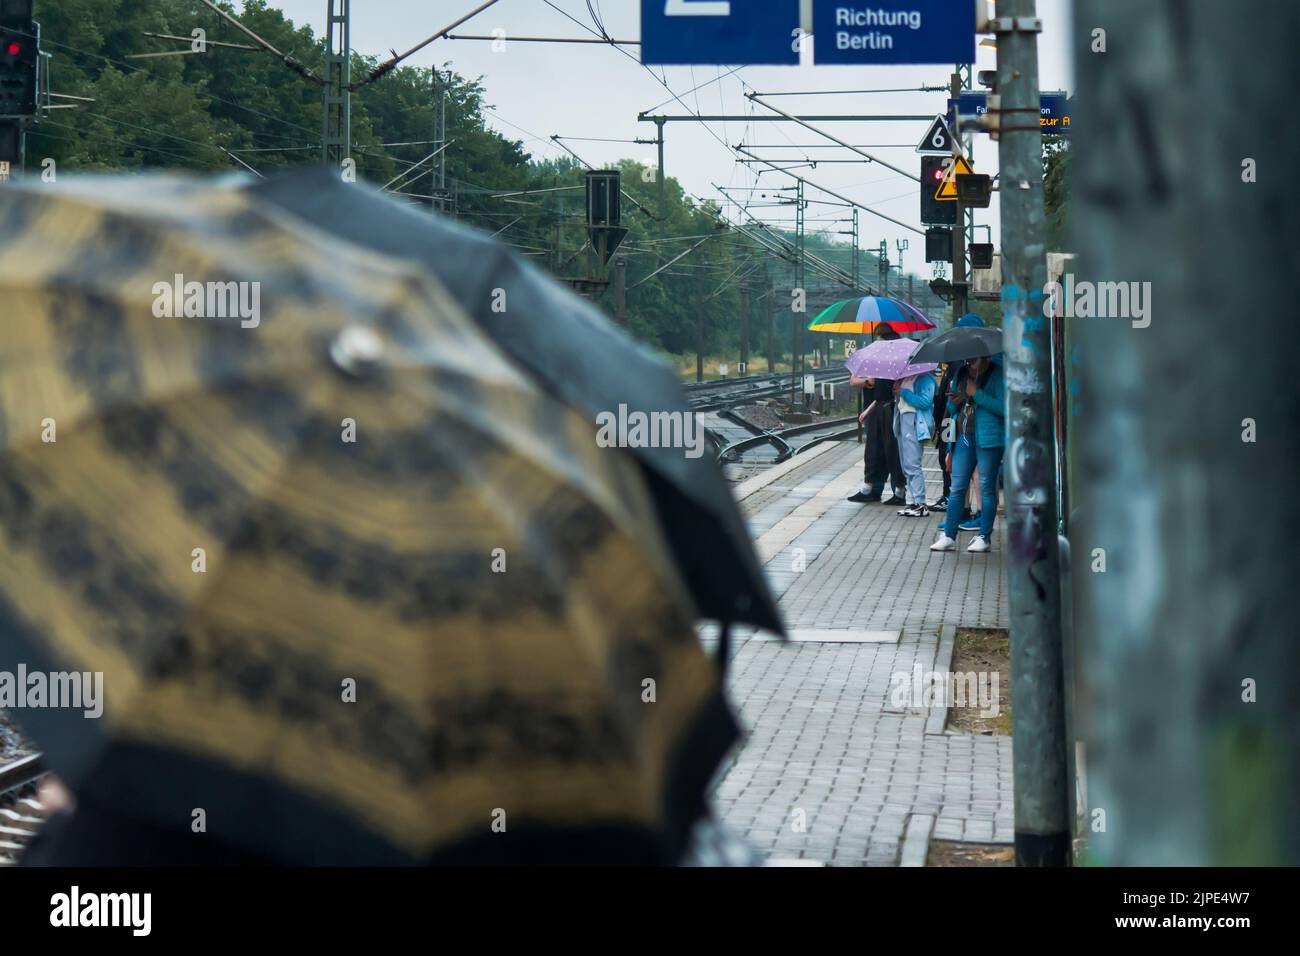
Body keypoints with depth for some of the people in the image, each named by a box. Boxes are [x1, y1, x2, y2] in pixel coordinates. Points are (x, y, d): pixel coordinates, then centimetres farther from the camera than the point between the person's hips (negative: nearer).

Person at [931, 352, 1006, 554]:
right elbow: (952, 409, 23)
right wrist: (954, 402, -1)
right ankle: (948, 536, 9)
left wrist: (977, 394, -18)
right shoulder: (961, 374, 14)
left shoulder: (996, 374, -7)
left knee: (986, 488, 2)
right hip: (963, 437, 6)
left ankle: (983, 537, 8)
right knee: (957, 487, 6)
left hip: (988, 438, -6)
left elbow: (1003, 407, -18)